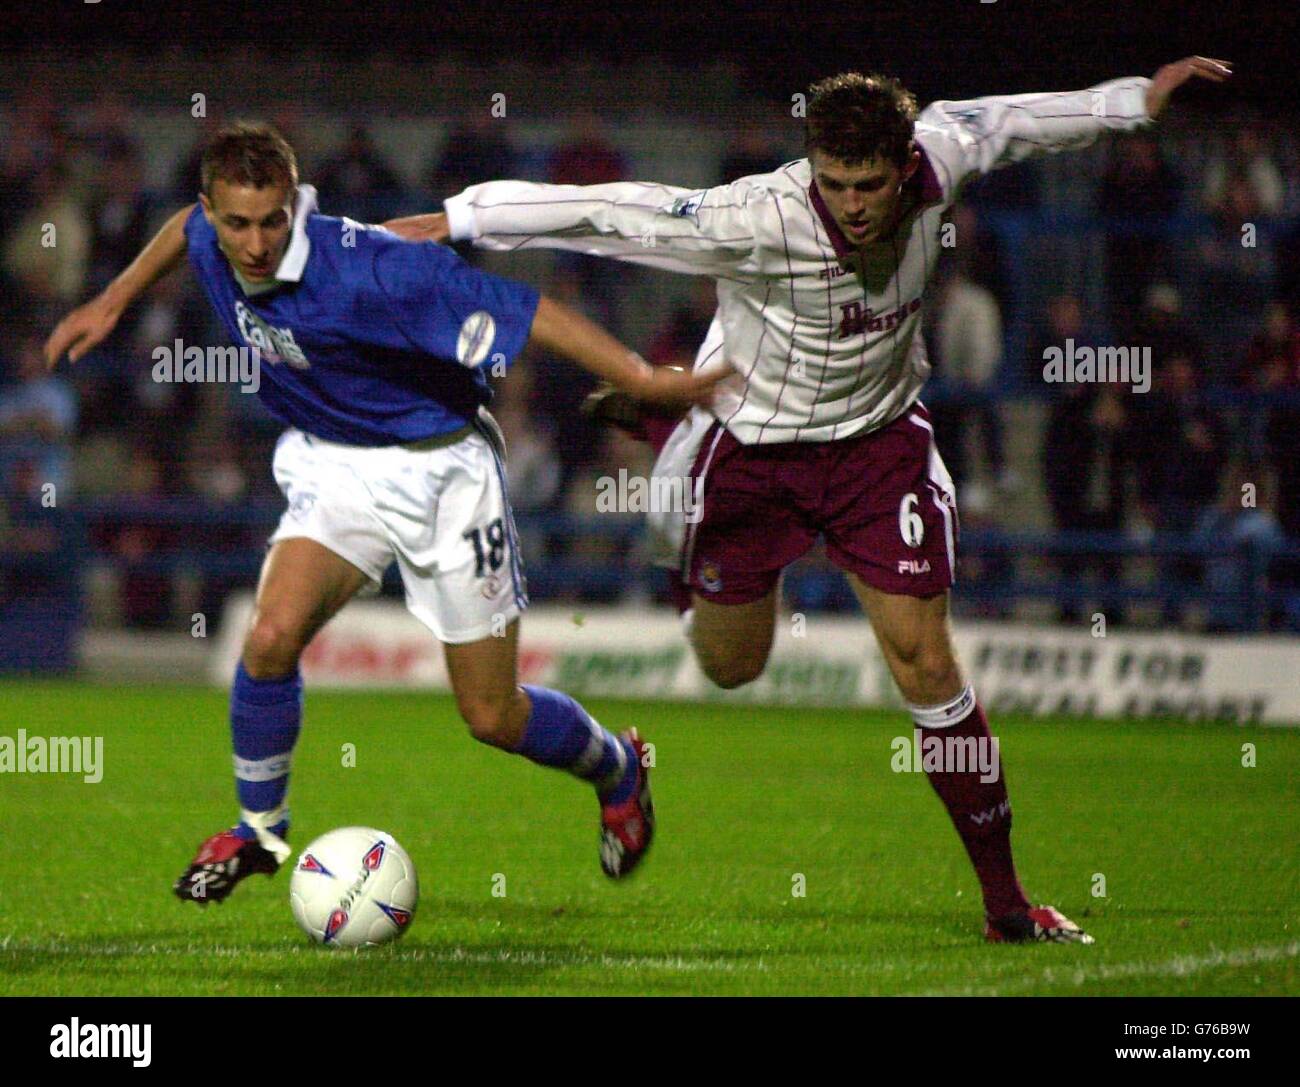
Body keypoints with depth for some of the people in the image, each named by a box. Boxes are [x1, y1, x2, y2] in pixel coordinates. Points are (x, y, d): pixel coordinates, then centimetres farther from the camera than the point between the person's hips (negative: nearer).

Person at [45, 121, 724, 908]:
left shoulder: (364, 269, -32)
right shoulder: (213, 245, -11)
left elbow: (526, 310, -31)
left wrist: (641, 377, -35)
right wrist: (112, 304, 22)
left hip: (440, 469, -5)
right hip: (333, 469, 5)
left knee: (493, 717, 1)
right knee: (272, 637, -20)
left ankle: (618, 769, 34)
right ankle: (259, 828, 4)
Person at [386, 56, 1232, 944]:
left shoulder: (935, 164, -20)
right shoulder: (761, 220, -33)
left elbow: (1001, 122, 2)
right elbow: (616, 213, -31)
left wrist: (1137, 100, 12)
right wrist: (459, 218, -29)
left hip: (880, 440, 2)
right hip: (752, 442, -2)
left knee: (924, 662, -7)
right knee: (732, 667, 15)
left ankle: (1004, 897, 3)